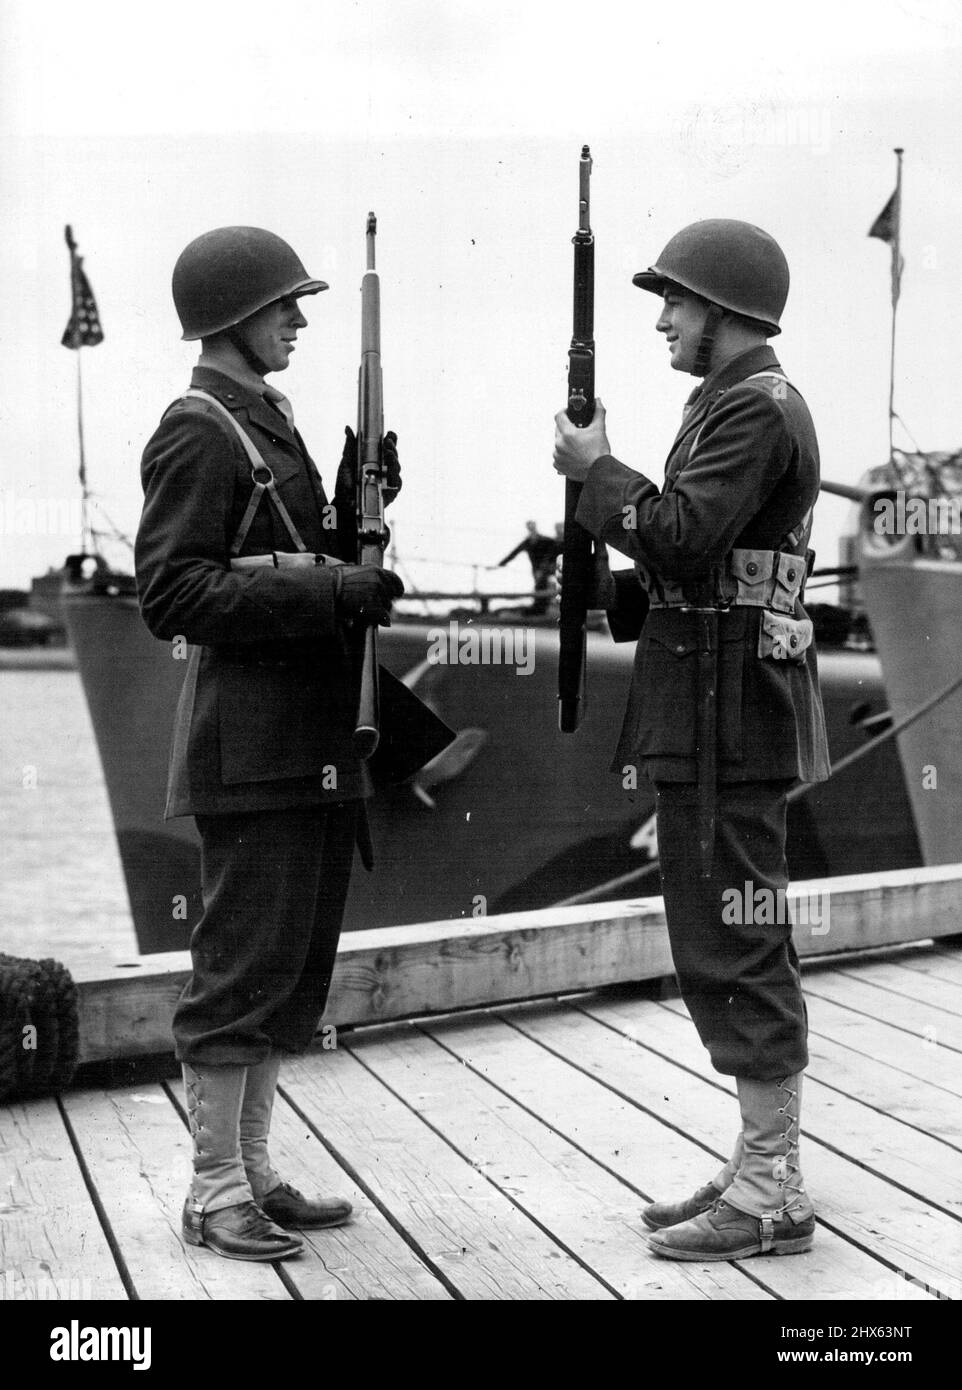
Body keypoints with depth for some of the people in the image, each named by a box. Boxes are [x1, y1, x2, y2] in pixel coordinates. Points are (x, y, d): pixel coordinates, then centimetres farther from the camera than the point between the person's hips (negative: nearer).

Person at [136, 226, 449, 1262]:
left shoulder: (267, 421, 19)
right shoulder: (199, 432, -10)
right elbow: (170, 595, -18)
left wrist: (357, 510, 5)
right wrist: (327, 593, -21)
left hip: (313, 742, 10)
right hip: (249, 745, -9)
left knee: (294, 971, 13)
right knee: (243, 968, -3)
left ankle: (253, 1170, 23)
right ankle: (215, 1190, 8)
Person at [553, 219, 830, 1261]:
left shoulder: (754, 407, -12)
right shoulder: (743, 403, 21)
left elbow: (682, 537, -23)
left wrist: (596, 472, -9)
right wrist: (610, 583, 11)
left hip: (728, 715, -11)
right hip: (716, 713, 11)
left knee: (734, 951, -6)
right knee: (736, 951, 14)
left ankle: (770, 1199, 1)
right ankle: (762, 1168, 23)